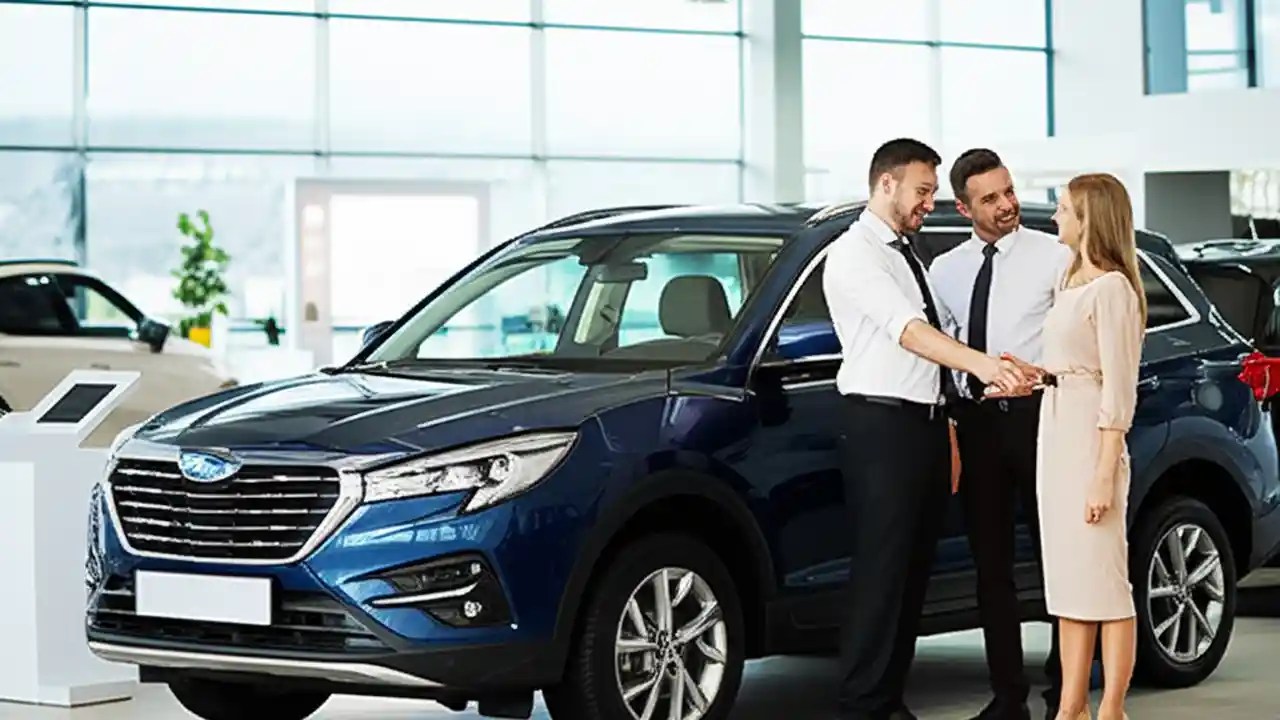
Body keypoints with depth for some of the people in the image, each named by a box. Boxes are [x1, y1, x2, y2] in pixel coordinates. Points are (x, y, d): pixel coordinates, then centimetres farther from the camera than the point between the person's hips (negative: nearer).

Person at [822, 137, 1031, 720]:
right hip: (883, 425, -9)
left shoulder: (907, 256, 20)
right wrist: (978, 363, -37)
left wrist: (946, 432, 14)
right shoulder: (855, 253, -9)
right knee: (881, 569, -10)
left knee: (916, 568, 9)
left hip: (927, 423, 9)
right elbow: (907, 330, -23)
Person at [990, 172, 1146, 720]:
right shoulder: (1072, 283, 15)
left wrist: (1104, 474, -19)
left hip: (1091, 438, -9)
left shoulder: (1112, 288, -13)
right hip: (1055, 431, 9)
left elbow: (1119, 389, -16)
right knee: (1067, 582, 10)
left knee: (1103, 580, -4)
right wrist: (1035, 376, 8)